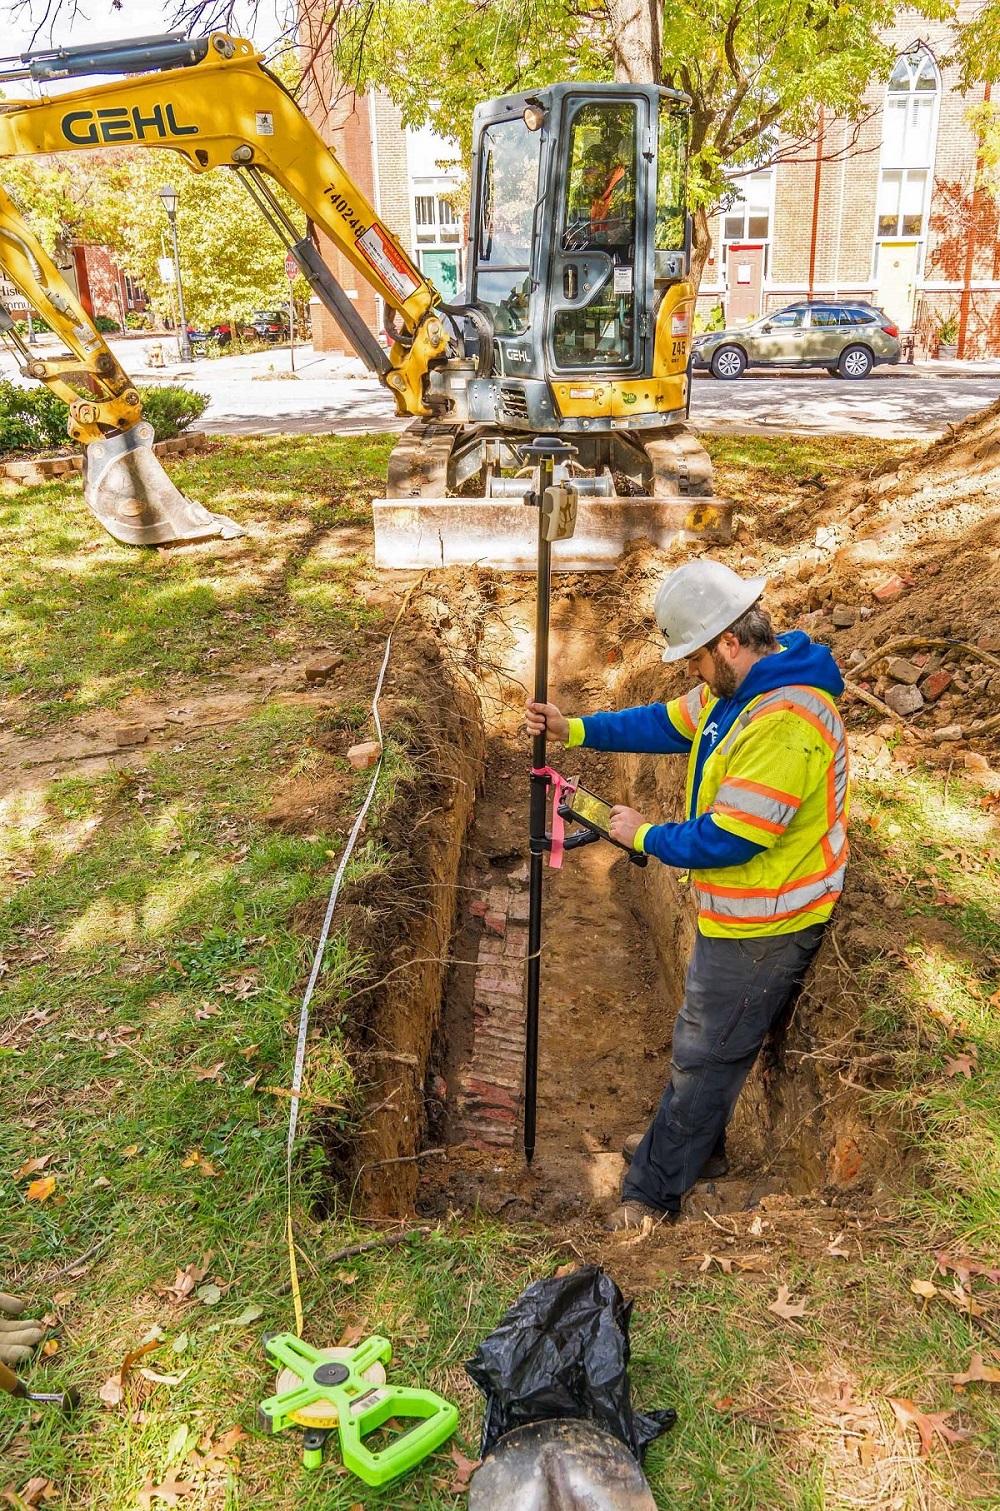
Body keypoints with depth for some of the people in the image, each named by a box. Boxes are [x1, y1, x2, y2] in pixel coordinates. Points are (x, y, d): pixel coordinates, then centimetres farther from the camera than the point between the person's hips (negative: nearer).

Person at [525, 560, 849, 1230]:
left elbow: (727, 841, -30)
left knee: (705, 1054, 5)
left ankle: (655, 1191, 23)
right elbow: (669, 723, 13)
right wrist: (572, 730, 7)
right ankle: (695, 1144, 47)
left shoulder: (785, 723, -33)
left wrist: (645, 836, -14)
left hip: (763, 929, -10)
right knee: (710, 1038, 25)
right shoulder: (740, 686, 0)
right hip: (735, 915, 10)